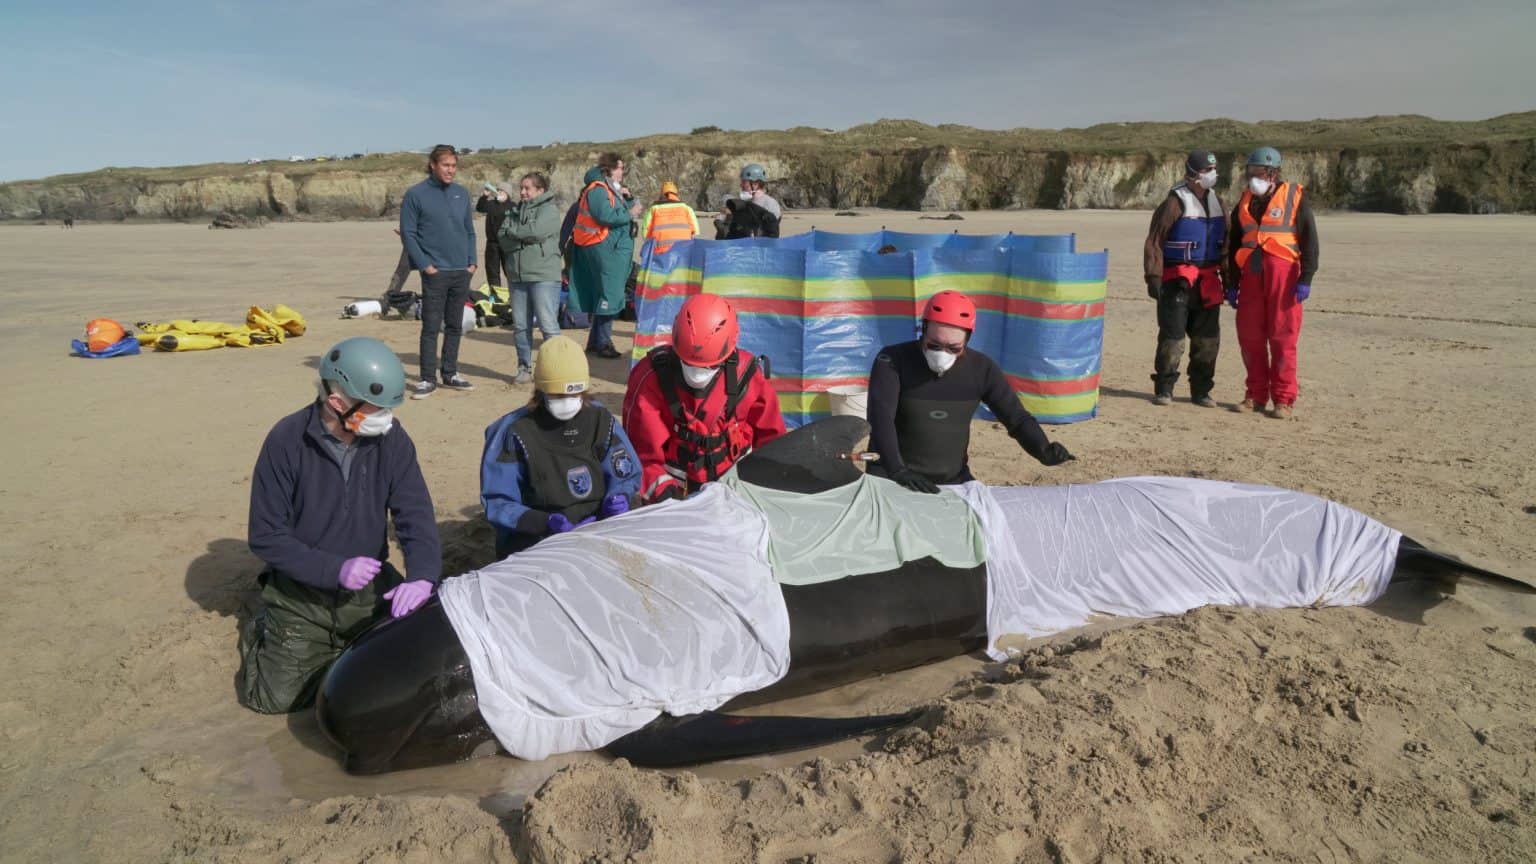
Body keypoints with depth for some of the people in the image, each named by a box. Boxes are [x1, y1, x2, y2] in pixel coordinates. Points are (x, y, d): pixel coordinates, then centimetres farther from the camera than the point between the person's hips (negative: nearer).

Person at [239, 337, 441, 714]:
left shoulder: (391, 437, -10)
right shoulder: (287, 441, -18)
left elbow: (416, 515, -13)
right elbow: (266, 536, -14)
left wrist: (422, 575, -32)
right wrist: (334, 569, -26)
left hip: (372, 587, 3)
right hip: (303, 594, -2)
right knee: (278, 696, -8)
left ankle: (344, 641, 23)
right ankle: (261, 633, 25)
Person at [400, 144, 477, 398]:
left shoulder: (461, 193, 11)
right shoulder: (416, 194, -4)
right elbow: (408, 233, -5)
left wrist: (472, 261, 5)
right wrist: (425, 264, -12)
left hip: (462, 272, 5)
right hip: (435, 272, -5)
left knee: (455, 326, 11)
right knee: (431, 327, -4)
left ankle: (450, 374, 21)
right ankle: (428, 379, 2)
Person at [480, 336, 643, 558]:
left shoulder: (600, 420, 6)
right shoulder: (515, 432, -6)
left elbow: (628, 476, 16)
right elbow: (498, 503, -5)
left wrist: (618, 499, -8)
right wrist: (547, 522, -20)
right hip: (533, 543, -4)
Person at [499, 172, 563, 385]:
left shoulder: (549, 210, -1)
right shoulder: (514, 211, 17)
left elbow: (536, 231, -17)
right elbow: (503, 239, 4)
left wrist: (513, 232, -2)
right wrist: (525, 237, -11)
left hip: (543, 276, -6)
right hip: (516, 276, 6)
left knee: (548, 325, -7)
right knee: (520, 326, 9)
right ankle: (524, 368, 18)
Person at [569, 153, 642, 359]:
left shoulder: (614, 189, 19)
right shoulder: (597, 190, -11)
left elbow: (634, 209, 19)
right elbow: (605, 215, -25)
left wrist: (628, 198, 2)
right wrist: (629, 214, -16)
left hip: (616, 249, 10)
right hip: (603, 248, -10)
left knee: (608, 294, 14)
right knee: (608, 295, -8)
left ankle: (595, 342, 22)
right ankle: (602, 342, -2)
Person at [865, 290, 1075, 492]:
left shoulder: (982, 369, -5)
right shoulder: (893, 360, -16)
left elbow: (1017, 417, -2)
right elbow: (880, 417, -25)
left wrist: (1044, 451, -22)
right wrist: (897, 470, -39)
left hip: (954, 480, 4)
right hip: (890, 477, -3)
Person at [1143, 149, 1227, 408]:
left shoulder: (1216, 202, 14)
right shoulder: (1175, 202, -7)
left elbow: (1225, 241, 21)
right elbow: (1154, 241, -10)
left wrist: (1228, 277, 17)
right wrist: (1153, 277, -16)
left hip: (1208, 281, 6)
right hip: (1178, 280, -6)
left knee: (1208, 338, 7)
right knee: (1172, 336, -5)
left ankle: (1201, 390, 17)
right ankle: (1163, 389, 6)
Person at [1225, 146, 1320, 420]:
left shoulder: (1295, 197, 0)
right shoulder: (1245, 202, 15)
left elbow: (1309, 241, -3)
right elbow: (1233, 245, 20)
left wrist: (1305, 280, -11)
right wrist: (1232, 283, 17)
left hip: (1283, 274, -5)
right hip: (1251, 274, 5)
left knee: (1282, 338, -4)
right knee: (1249, 336, 5)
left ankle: (1284, 399, 2)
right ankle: (1256, 395, 15)